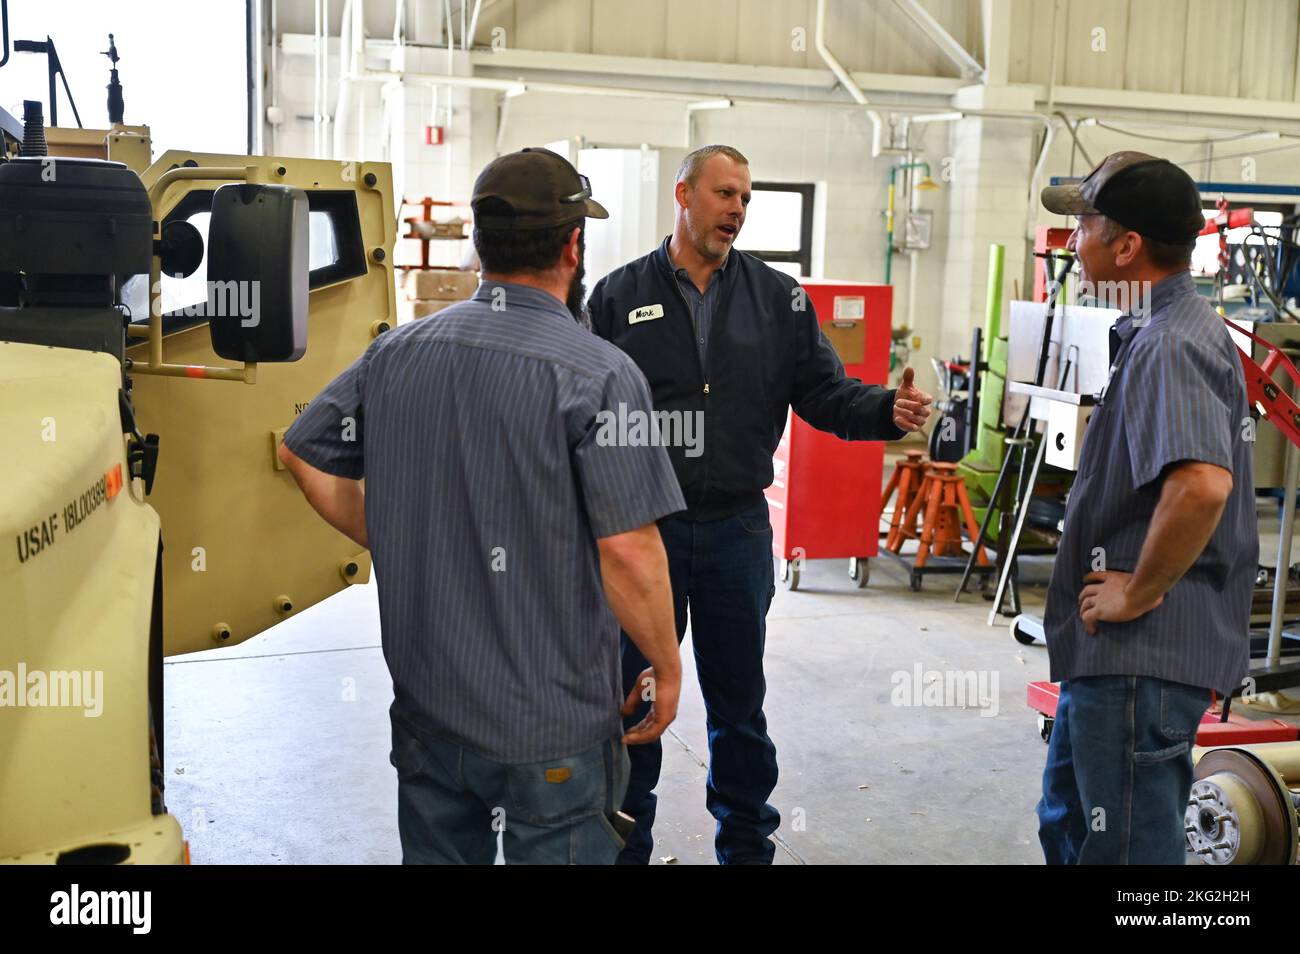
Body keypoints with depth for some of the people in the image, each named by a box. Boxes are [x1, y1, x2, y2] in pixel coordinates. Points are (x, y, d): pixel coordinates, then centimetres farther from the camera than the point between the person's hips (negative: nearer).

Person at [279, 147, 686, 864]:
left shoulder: (398, 352, 0)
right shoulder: (600, 375, -18)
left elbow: (303, 455, 10)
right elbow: (628, 550, -20)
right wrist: (667, 668, -5)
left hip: (426, 707, 5)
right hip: (554, 726, -5)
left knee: (438, 850, 22)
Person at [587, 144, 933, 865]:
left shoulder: (778, 298, 6)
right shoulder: (619, 296, 1)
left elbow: (825, 393, 2)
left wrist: (890, 410, -18)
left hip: (737, 532, 1)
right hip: (641, 527, -1)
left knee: (739, 704, 13)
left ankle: (747, 845, 30)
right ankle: (625, 843, 26)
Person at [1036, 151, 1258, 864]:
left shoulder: (1168, 347, -21)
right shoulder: (1180, 328, 14)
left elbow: (1201, 484, -38)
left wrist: (1140, 593, -24)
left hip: (1140, 657, -11)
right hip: (1112, 652, 11)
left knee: (1128, 847, 2)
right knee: (1068, 823, 23)